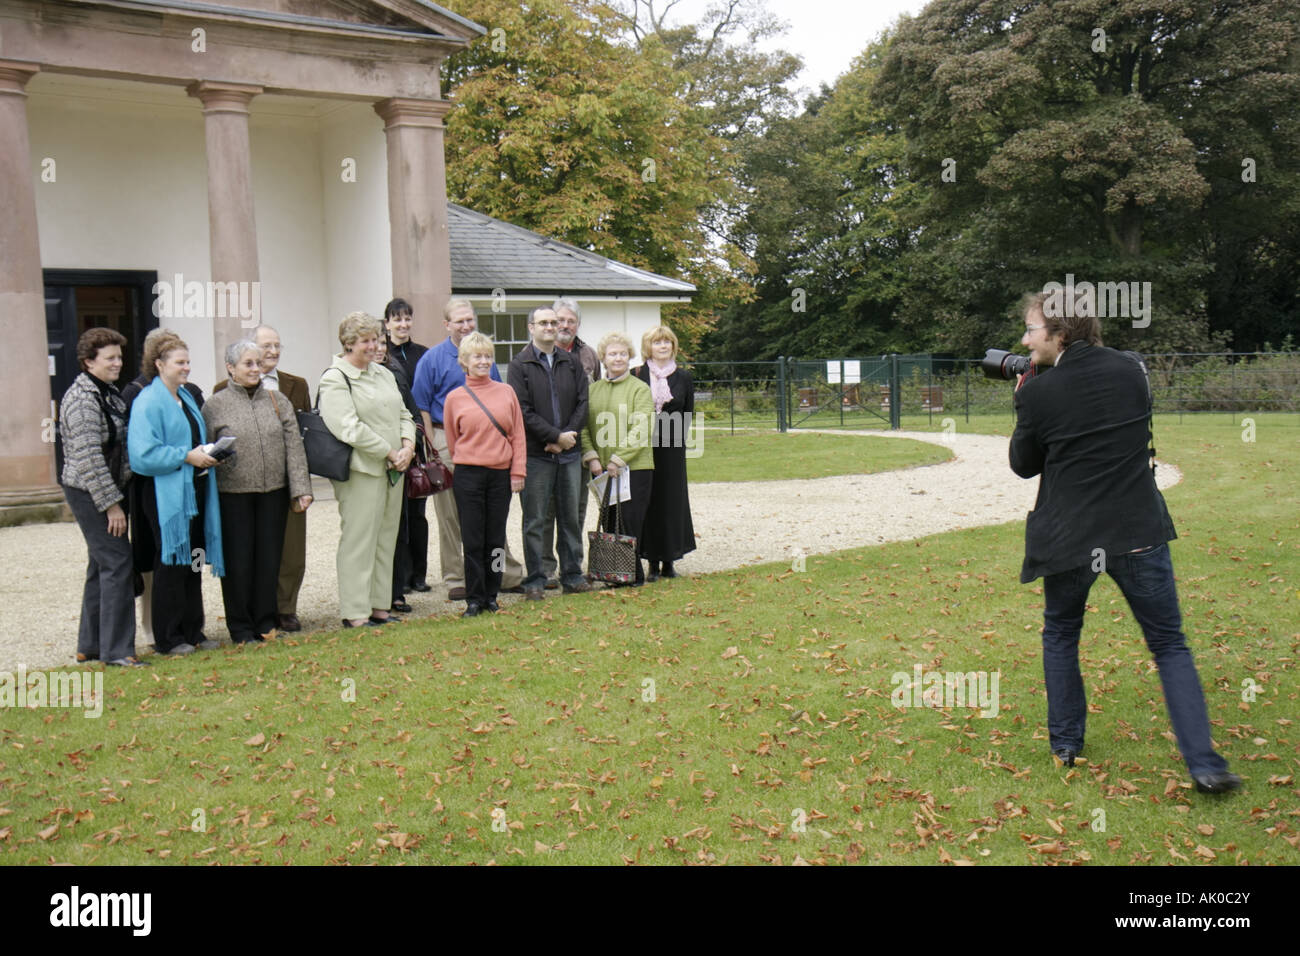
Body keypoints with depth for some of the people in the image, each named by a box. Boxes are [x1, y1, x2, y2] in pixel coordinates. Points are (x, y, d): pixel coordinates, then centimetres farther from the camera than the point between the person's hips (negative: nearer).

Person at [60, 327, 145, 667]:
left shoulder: (107, 392, 14)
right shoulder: (82, 399, -16)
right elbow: (88, 458, -21)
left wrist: (116, 498, 16)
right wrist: (112, 504, -20)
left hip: (107, 491, 10)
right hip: (90, 494, -10)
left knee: (102, 565, 14)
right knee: (117, 564, -11)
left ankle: (90, 645, 23)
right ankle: (116, 651, -6)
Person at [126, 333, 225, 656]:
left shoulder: (186, 397, 15)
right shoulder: (147, 403, -13)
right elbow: (143, 455, -20)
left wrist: (208, 454, 5)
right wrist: (186, 456, -20)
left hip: (194, 490, 8)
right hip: (167, 495, -8)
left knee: (193, 564, 13)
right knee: (170, 565, -1)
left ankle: (193, 632, 22)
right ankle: (168, 638, 9)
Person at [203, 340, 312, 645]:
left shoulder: (277, 400, 8)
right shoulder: (215, 405, -1)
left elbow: (294, 447, 5)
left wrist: (300, 488, 0)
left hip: (273, 492, 3)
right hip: (232, 494, -3)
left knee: (269, 559, 8)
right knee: (238, 561, 3)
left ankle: (265, 622, 21)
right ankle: (240, 628, 15)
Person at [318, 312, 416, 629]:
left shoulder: (383, 374, 17)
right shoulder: (334, 380, -8)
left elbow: (403, 414, 19)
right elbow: (350, 429, -18)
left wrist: (407, 445, 0)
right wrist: (390, 452, -15)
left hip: (392, 470, 8)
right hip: (360, 472, -8)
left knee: (386, 539, 11)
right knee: (359, 541, -3)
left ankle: (379, 606, 20)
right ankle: (355, 613, 4)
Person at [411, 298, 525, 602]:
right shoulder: (432, 358, -2)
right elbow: (422, 407, -4)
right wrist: (435, 448, -10)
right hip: (448, 442, -4)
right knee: (450, 516, 1)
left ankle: (508, 575, 16)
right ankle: (455, 581, 9)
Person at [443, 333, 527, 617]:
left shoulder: (506, 392, 4)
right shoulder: (454, 398, 0)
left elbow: (517, 435, 6)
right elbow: (452, 440, 9)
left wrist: (518, 471, 1)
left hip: (501, 475, 2)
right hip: (468, 475, -1)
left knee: (496, 538, 7)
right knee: (473, 539, 1)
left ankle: (491, 596, 17)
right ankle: (474, 599, 10)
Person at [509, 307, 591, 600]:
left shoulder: (571, 362, 12)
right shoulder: (520, 365, -2)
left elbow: (582, 402, 8)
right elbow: (523, 411, -9)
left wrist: (569, 435, -7)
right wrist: (556, 436, -13)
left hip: (570, 452, 4)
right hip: (536, 453, -4)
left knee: (570, 516, 10)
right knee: (535, 520, 1)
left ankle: (572, 575, 19)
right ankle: (535, 579, 7)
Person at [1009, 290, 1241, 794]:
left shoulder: (1039, 391, -10)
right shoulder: (1132, 370, 0)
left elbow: (1024, 465, 2)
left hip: (1068, 539, -2)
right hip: (1138, 534, 2)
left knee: (1060, 635, 22)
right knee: (1169, 645, 10)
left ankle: (1065, 743, 25)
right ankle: (1205, 764, 0)